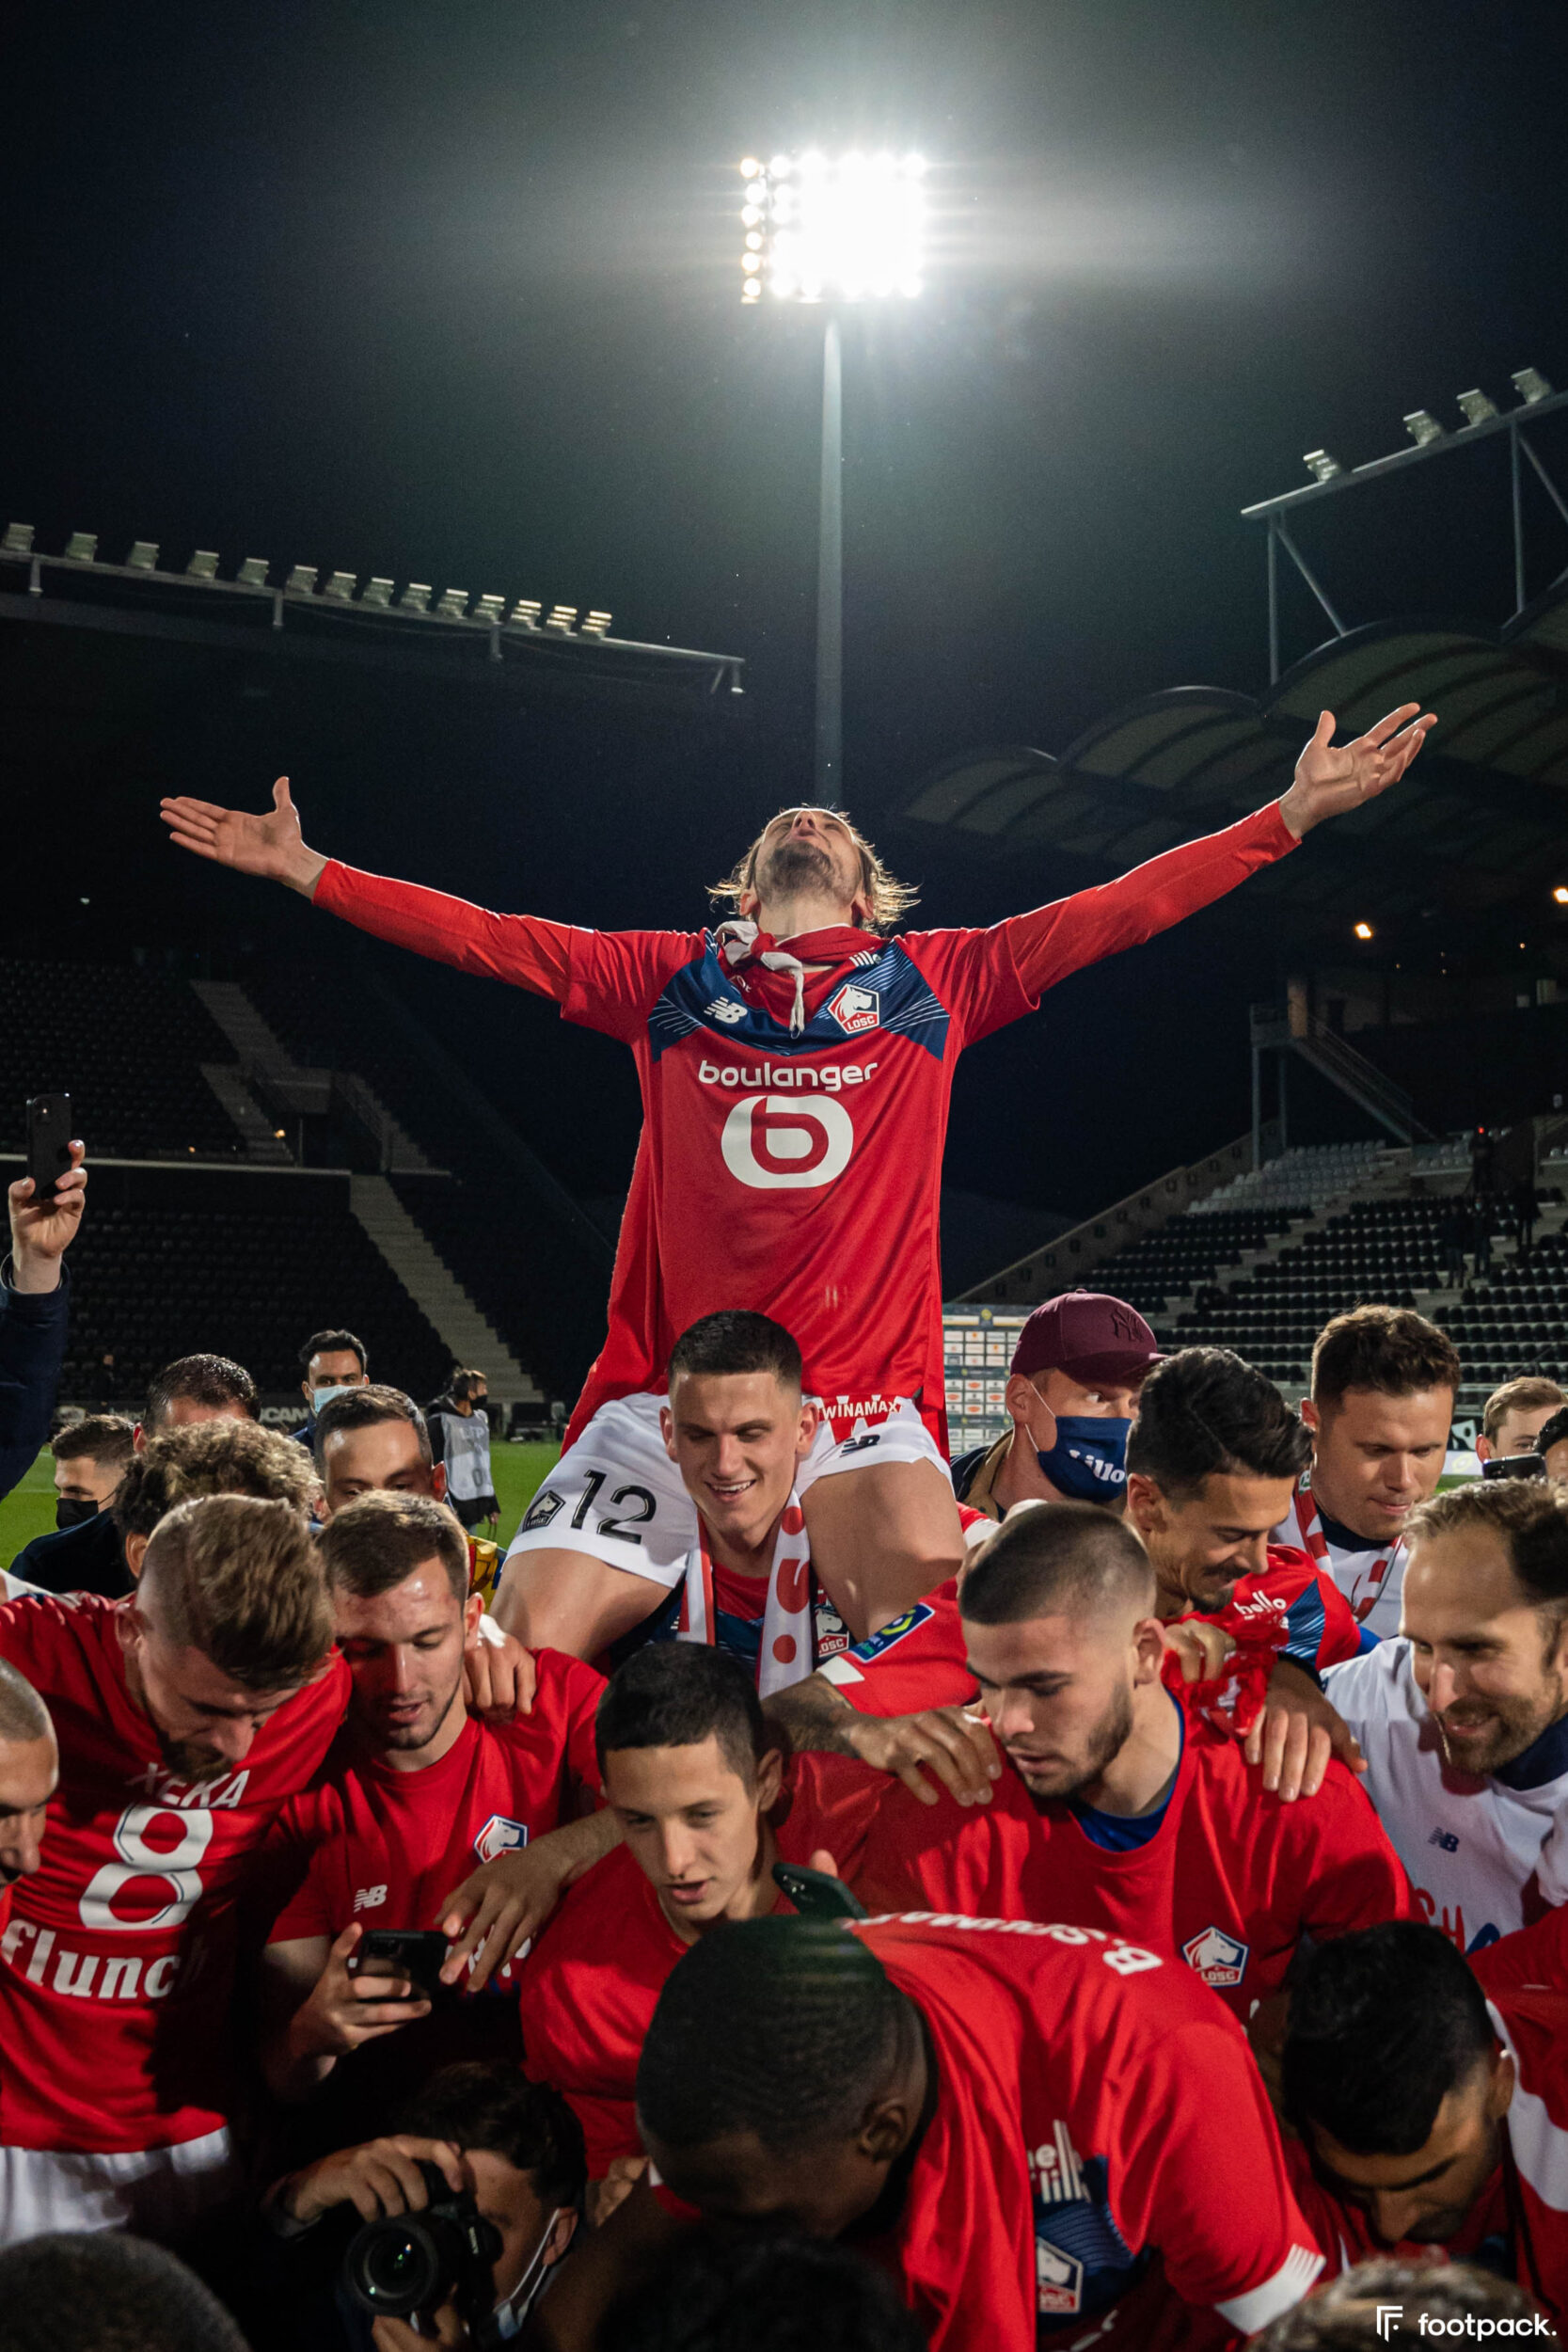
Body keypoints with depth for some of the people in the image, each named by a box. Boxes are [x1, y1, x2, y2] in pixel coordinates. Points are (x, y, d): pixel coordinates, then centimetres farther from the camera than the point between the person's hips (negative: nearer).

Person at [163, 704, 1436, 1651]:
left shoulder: (937, 980, 15)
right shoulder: (671, 978, 17)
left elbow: (1119, 910, 12)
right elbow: (482, 936, 19)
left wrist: (1297, 810, 8)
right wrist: (304, 867, 19)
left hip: (866, 1397, -1)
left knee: (922, 1566, -33)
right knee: (536, 1658, -10)